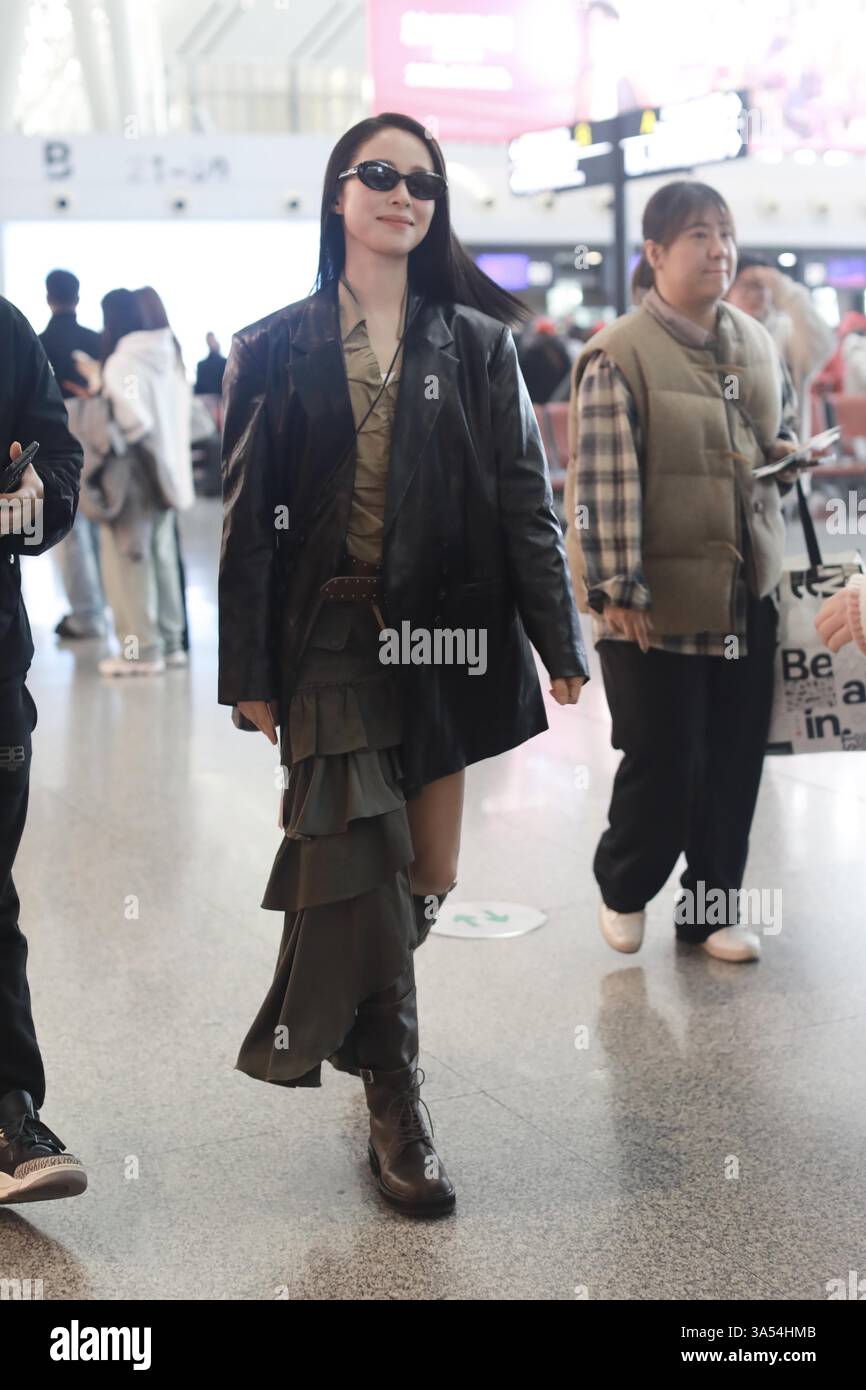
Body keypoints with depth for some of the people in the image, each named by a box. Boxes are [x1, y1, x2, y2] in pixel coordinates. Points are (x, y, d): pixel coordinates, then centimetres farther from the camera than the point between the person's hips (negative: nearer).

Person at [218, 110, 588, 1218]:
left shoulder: (476, 344, 7)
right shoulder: (274, 351, 4)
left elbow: (524, 500, 4)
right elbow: (247, 520, 2)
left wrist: (560, 642, -1)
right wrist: (249, 673, -2)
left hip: (447, 632, 2)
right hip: (331, 639, -2)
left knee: (428, 878, 6)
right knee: (360, 869, -9)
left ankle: (331, 1023, 33)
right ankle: (395, 1109, 5)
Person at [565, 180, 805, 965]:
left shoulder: (755, 343, 9)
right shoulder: (619, 356, -13)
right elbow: (602, 482, -17)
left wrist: (786, 455, 1)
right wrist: (616, 590, -19)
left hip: (748, 597, 6)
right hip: (659, 604, -6)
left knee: (735, 761, 10)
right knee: (665, 764, 1)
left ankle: (712, 906, 26)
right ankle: (624, 887, 28)